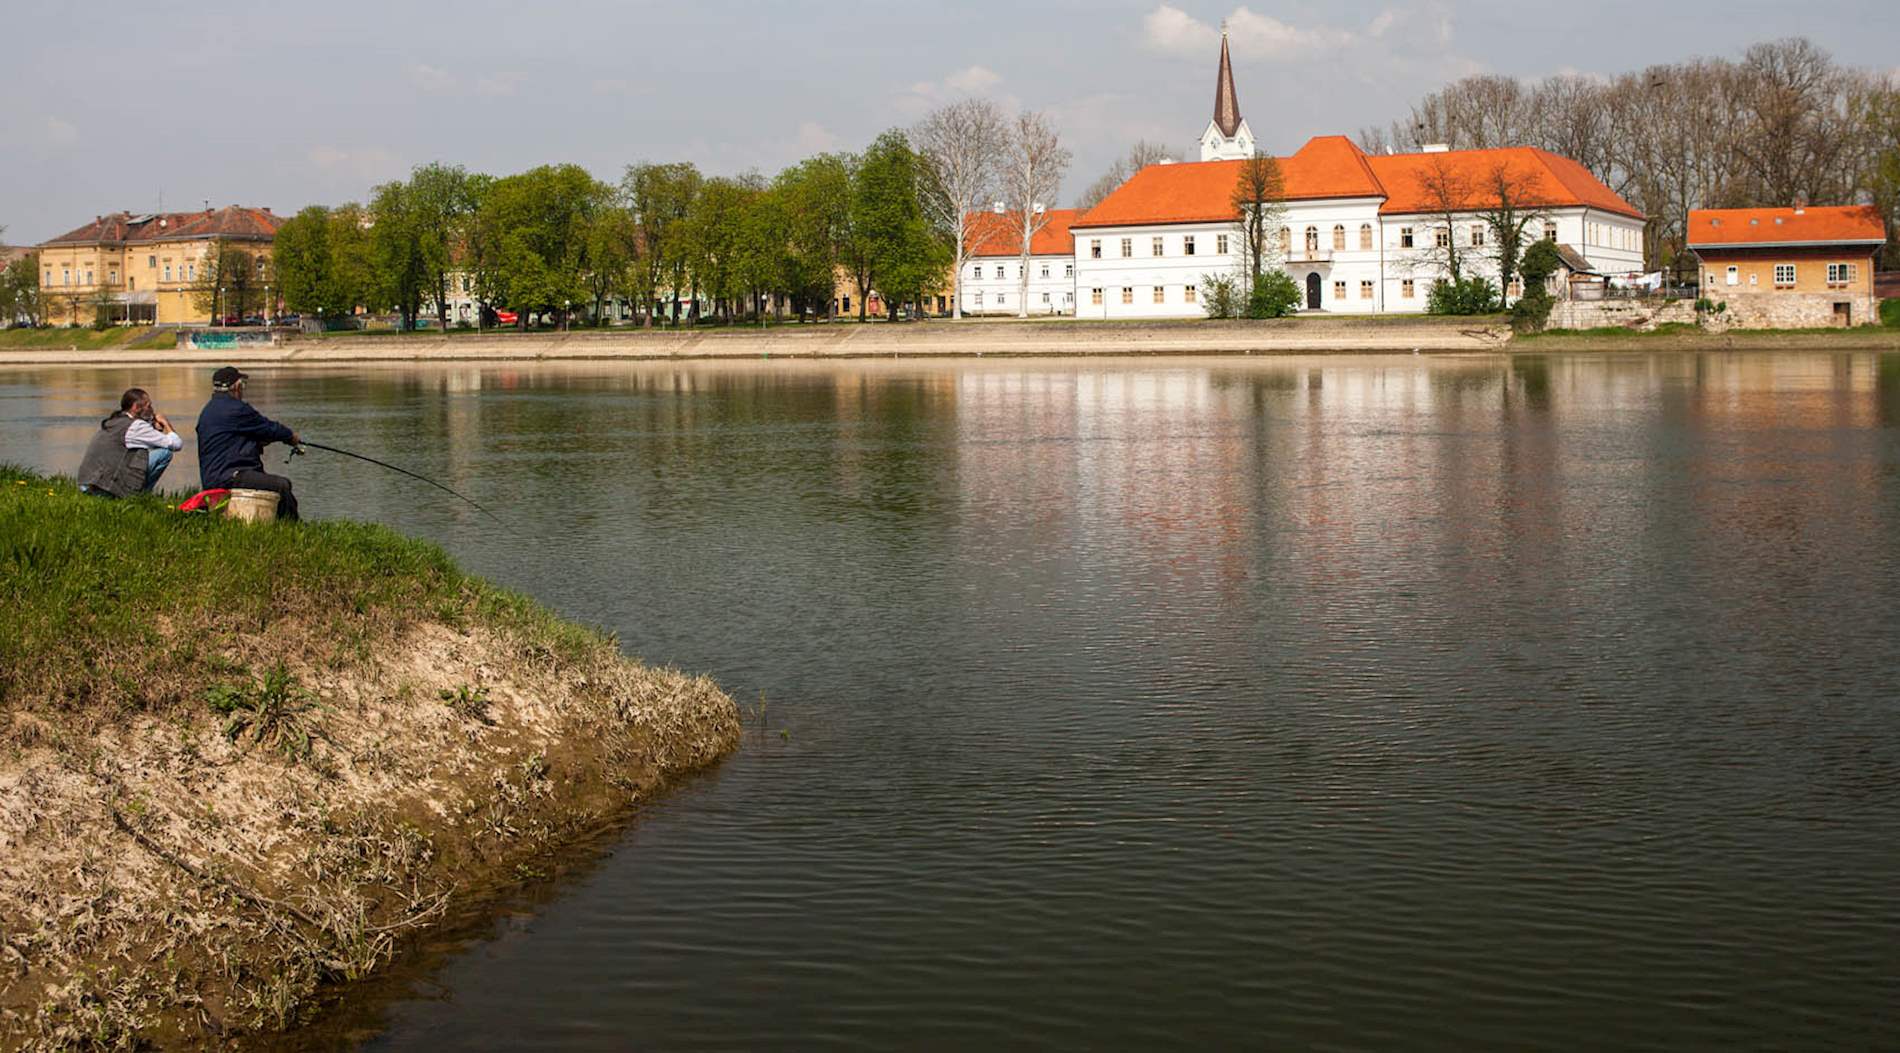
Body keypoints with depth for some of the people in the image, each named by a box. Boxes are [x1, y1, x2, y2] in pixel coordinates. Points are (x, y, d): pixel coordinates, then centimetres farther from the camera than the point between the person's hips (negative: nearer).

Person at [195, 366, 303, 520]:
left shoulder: (208, 410, 19)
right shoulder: (235, 409, -14)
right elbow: (268, 428, -6)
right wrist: (291, 436, 11)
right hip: (226, 477, -11)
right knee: (282, 486, -20)